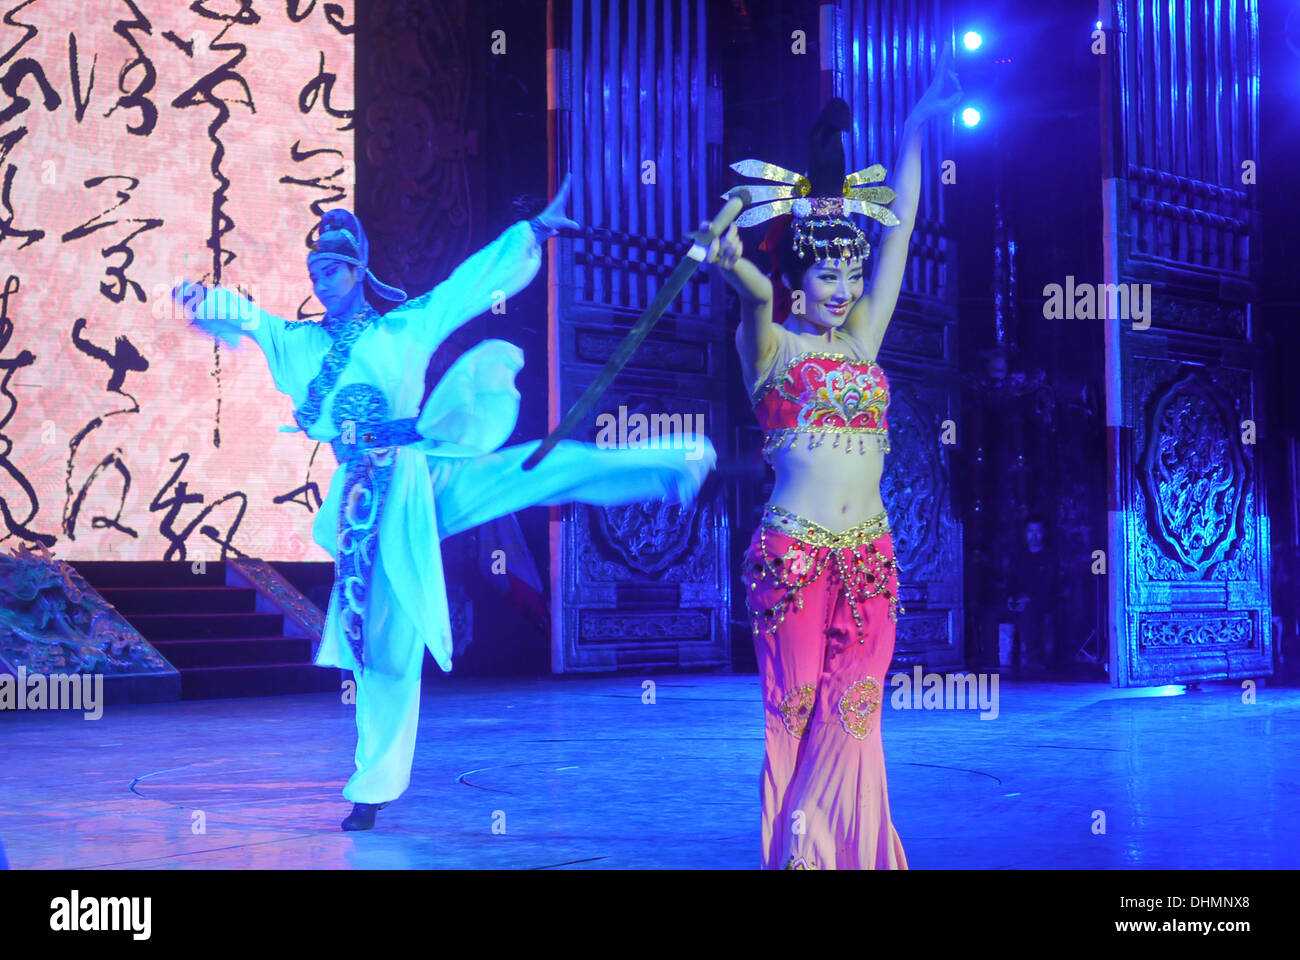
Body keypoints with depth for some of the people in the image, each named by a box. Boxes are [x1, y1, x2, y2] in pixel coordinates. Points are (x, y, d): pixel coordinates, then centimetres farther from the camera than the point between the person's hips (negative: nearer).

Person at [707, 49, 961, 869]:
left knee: (853, 720, 4)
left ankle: (854, 856, 10)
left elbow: (899, 230, 13)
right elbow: (758, 295, -22)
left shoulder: (861, 341, 13)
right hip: (792, 553, -4)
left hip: (869, 556, 4)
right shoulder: (771, 345, 2)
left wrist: (917, 130, 15)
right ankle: (799, 855, 8)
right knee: (799, 714, 0)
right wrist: (737, 269, -44)